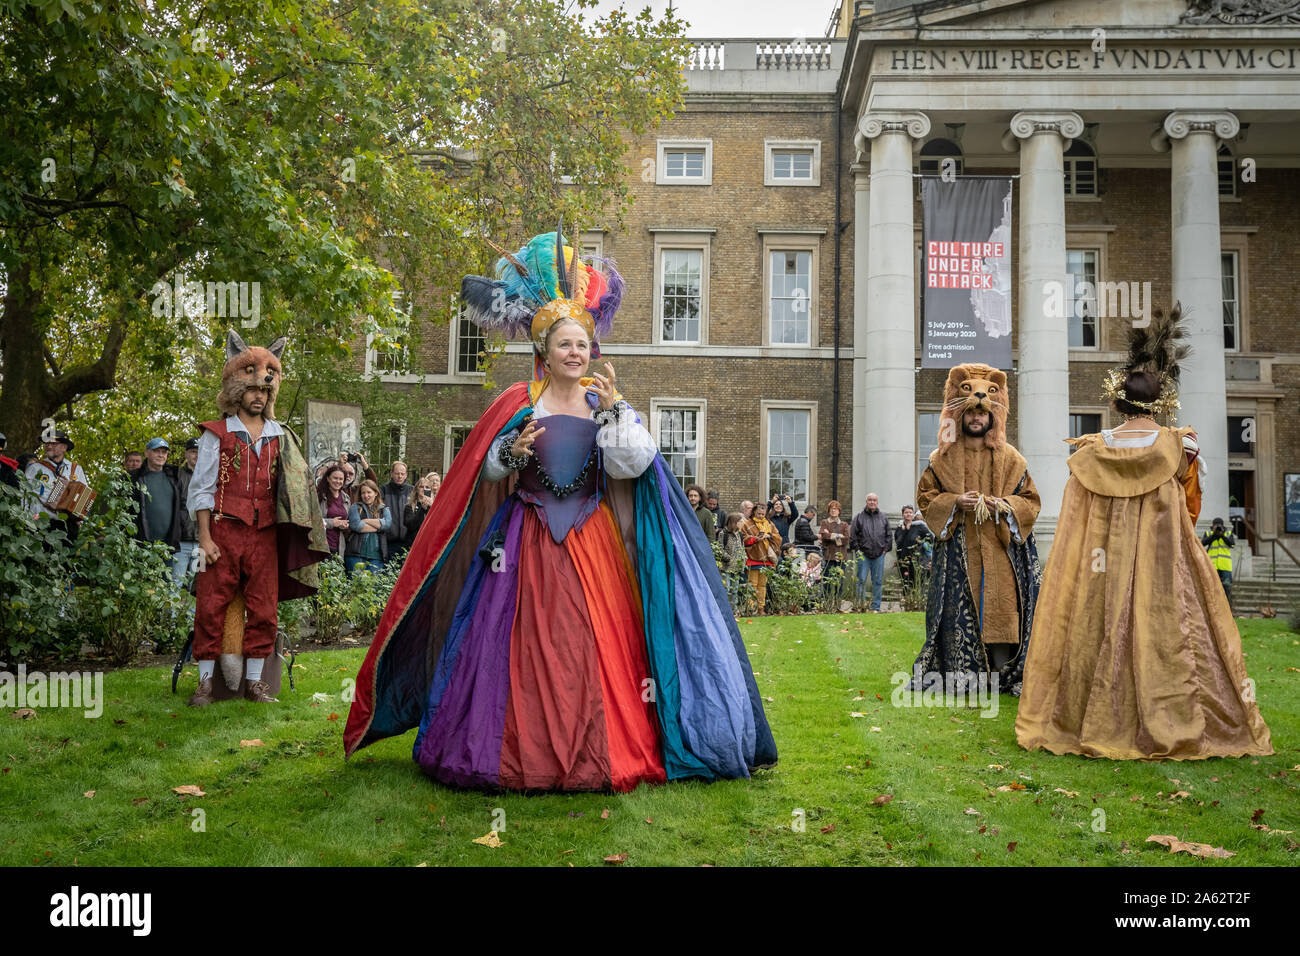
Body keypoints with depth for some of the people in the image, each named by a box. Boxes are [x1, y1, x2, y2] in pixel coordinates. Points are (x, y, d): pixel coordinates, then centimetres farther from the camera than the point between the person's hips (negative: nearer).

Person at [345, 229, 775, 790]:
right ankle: (525, 749, 9)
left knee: (595, 640, -2)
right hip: (528, 539, -1)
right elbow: (483, 475, 4)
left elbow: (633, 464, -5)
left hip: (592, 538, 1)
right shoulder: (517, 404, 4)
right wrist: (512, 452, -15)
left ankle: (600, 752, 8)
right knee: (527, 644, -3)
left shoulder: (607, 402, 8)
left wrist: (613, 407, -14)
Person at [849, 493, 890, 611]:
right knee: (861, 580, -3)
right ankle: (860, 603, 6)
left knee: (878, 581, 4)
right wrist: (856, 549, -3)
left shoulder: (883, 517, 10)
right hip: (863, 554, -2)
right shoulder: (859, 517, 3)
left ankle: (875, 607, 10)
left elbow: (888, 535, 14)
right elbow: (852, 535, 3)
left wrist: (885, 549, 5)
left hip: (879, 554, 2)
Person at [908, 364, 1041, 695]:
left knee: (1000, 607, -4)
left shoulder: (1010, 459, 10)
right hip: (957, 550, -1)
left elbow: (1030, 500, 10)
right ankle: (960, 677, 2)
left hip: (1000, 550, 1)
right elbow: (925, 497, 5)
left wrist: (1003, 506, -10)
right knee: (959, 611, -4)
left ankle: (1004, 675, 4)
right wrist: (955, 502, -12)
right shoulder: (942, 459, 7)